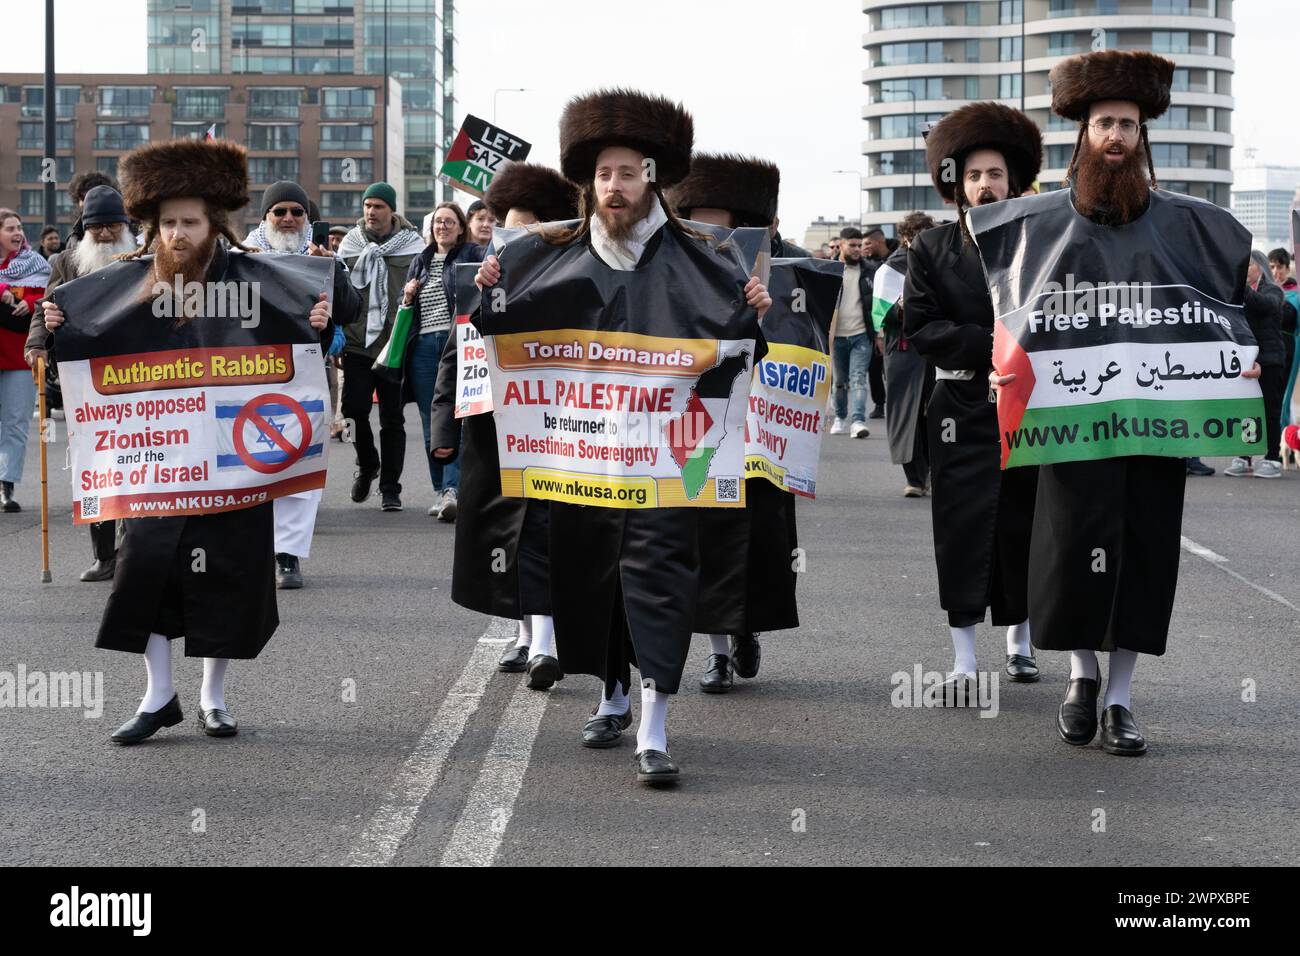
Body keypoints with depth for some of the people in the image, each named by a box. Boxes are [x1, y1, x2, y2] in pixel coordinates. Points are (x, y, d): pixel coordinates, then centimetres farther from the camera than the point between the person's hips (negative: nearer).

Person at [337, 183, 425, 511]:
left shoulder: (411, 246, 0)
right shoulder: (350, 244, 7)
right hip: (357, 343, 2)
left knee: (392, 419, 3)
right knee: (356, 410, -3)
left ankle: (390, 487, 12)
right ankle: (367, 464, 24)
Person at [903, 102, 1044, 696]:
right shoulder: (932, 250, 4)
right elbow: (920, 328, -4)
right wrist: (990, 346, -14)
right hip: (962, 409, -1)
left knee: (1023, 525, 8)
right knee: (963, 530, -4)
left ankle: (1020, 642, 26)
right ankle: (963, 662, 0)